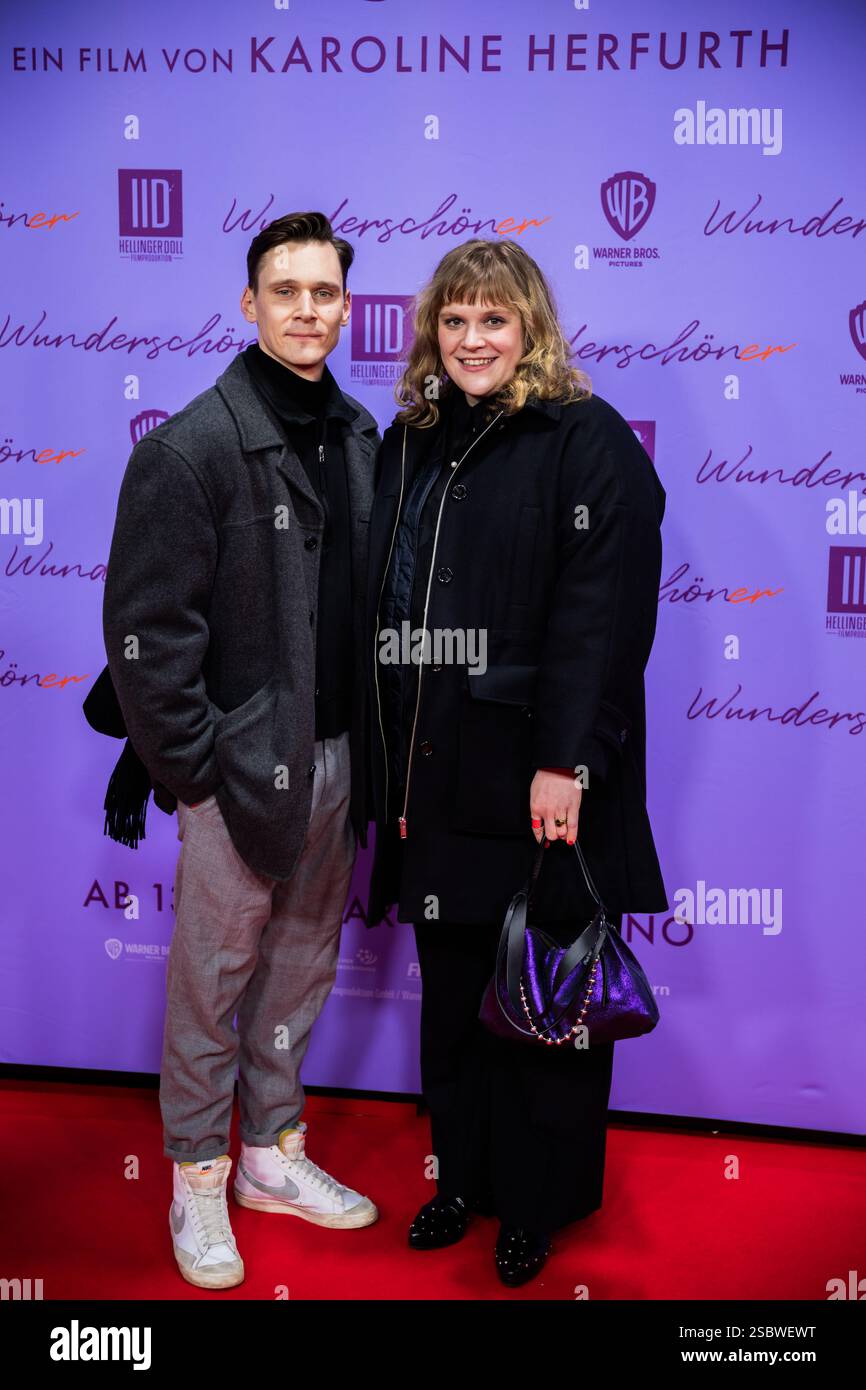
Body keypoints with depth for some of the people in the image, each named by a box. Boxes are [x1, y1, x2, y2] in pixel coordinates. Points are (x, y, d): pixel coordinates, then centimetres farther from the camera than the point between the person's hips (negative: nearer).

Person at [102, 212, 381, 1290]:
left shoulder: (357, 437, 8)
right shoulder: (193, 447, -12)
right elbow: (147, 629, -14)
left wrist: (368, 745, 8)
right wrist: (194, 766, -14)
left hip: (336, 755, 7)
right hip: (244, 766, -6)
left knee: (302, 965, 17)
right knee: (213, 978, 7)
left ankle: (273, 1152, 35)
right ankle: (197, 1182, 25)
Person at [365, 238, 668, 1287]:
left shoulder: (588, 441, -6)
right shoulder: (410, 443, 14)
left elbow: (601, 610, -15)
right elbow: (381, 602, 15)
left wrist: (565, 763, -22)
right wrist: (390, 766, 11)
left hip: (537, 781, -6)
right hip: (433, 775, 6)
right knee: (451, 991, 15)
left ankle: (540, 1200, 25)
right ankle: (463, 1174, 33)